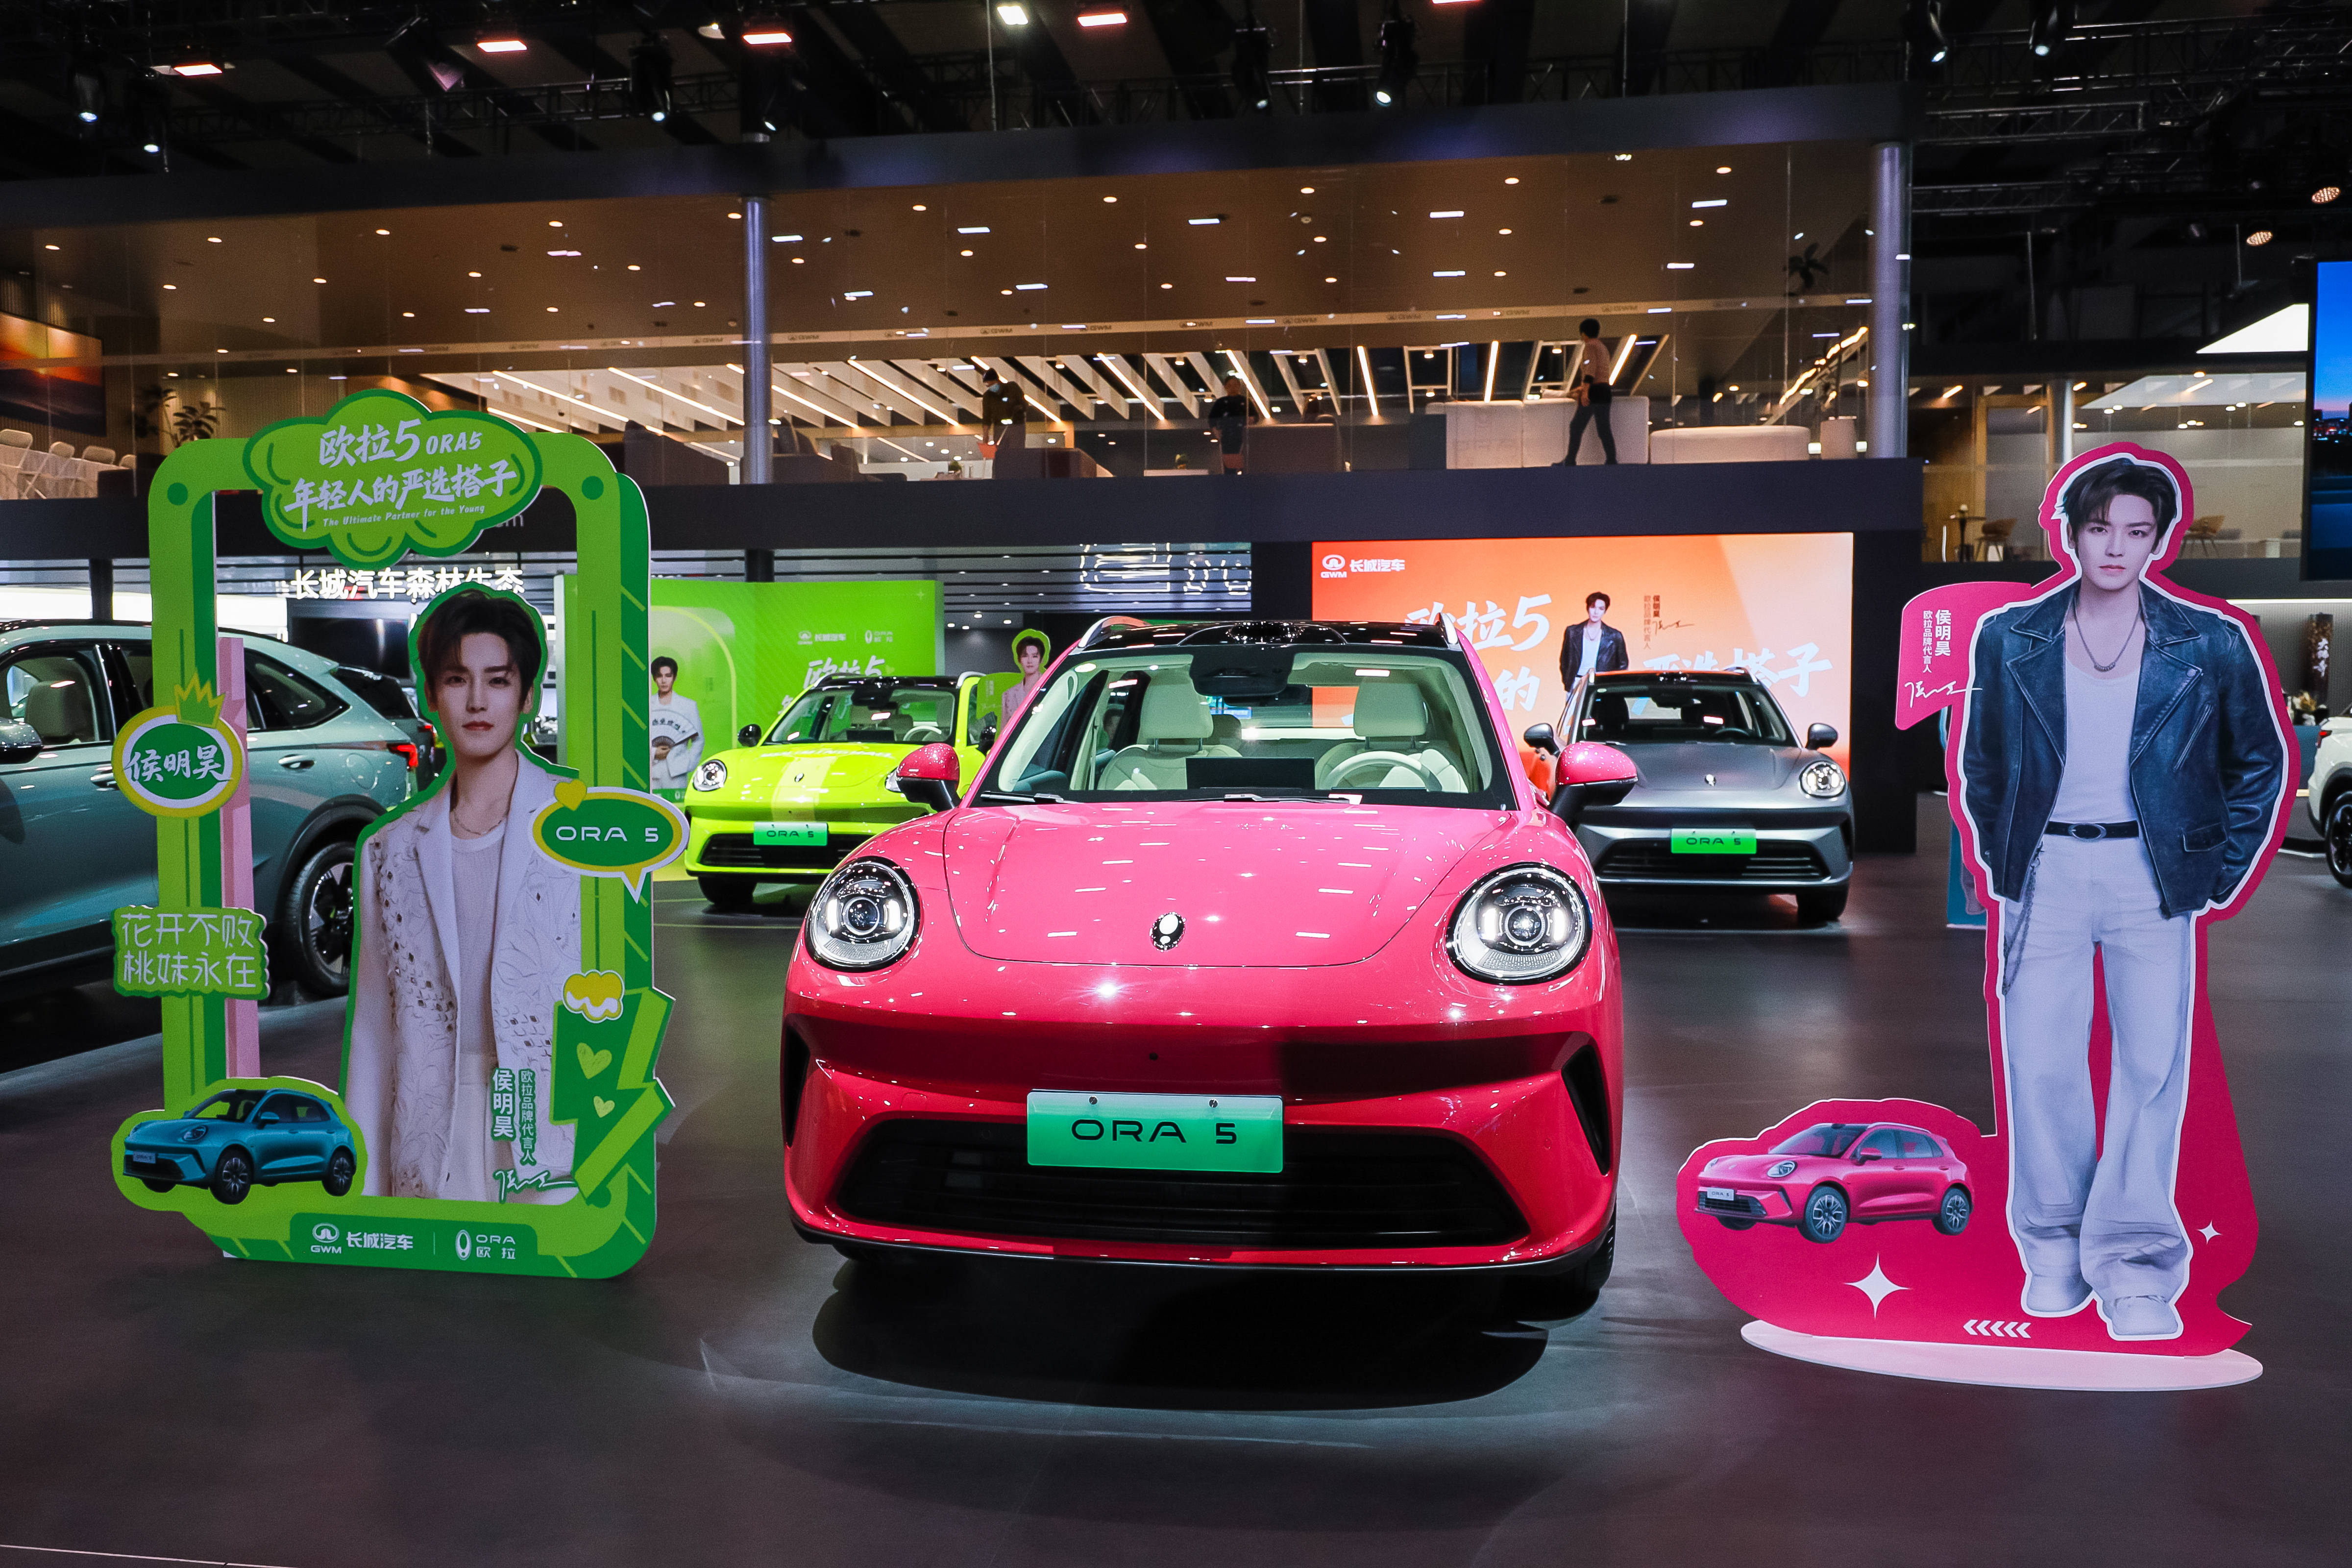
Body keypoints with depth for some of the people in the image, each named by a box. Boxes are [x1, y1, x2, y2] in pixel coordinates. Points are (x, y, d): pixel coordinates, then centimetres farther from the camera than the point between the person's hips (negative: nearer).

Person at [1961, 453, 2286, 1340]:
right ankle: (2054, 1250, 19)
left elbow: (2261, 763, 10)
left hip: (2154, 876, 0)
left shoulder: (2208, 645, 0)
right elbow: (1979, 765, 12)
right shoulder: (2010, 641, 2)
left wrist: (2222, 875, 4)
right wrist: (2003, 863, 6)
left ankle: (2136, 1270, 10)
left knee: (2152, 1066, 0)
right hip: (2047, 871, 1)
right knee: (2040, 1066, 2)